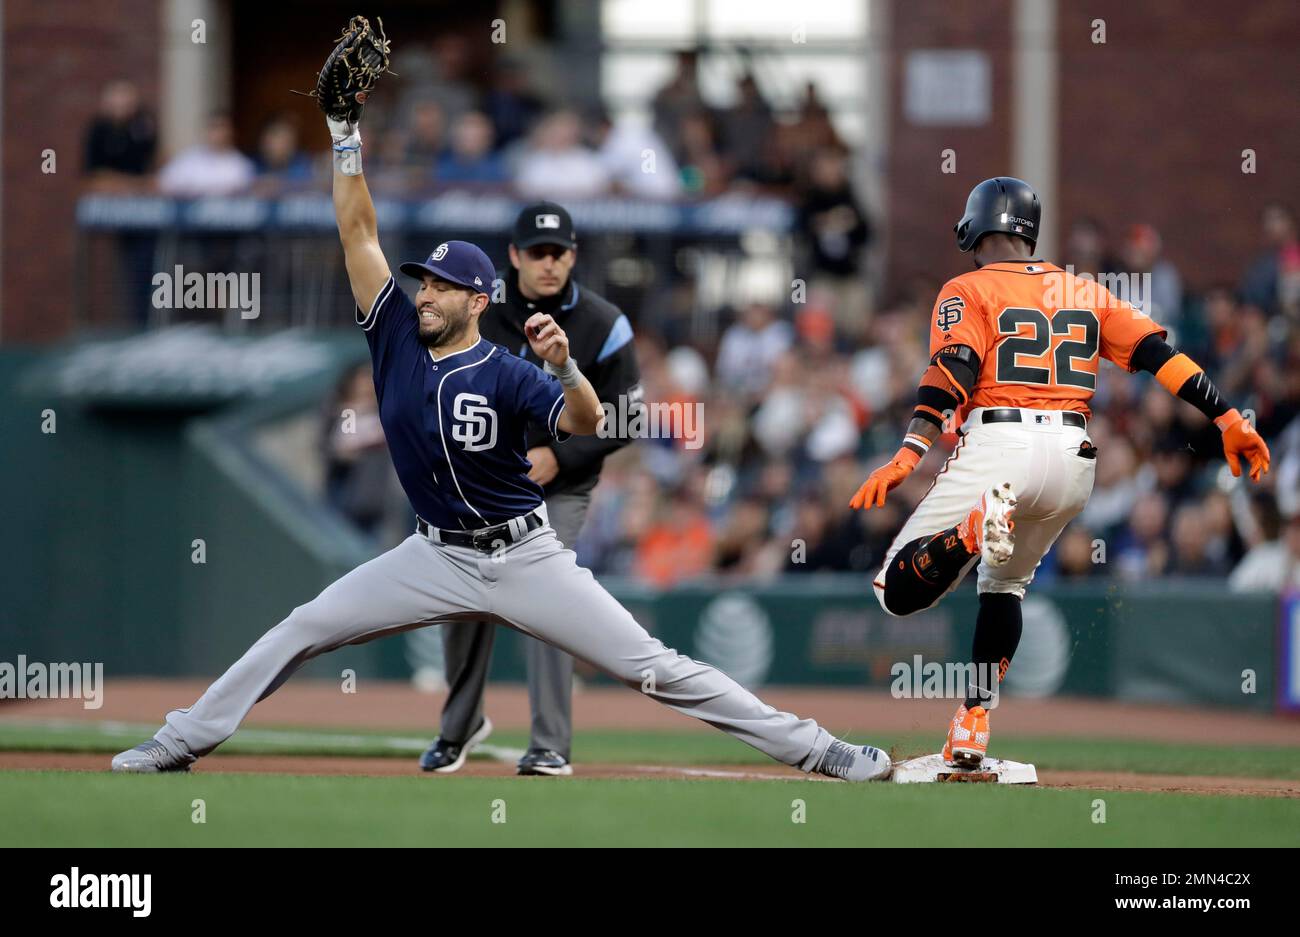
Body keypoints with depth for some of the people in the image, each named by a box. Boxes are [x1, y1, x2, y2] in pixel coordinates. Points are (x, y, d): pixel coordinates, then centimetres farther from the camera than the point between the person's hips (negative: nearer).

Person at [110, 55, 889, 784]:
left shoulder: (506, 374, -15)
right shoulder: (397, 338, -2)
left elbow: (586, 424, -30)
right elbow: (358, 232, -6)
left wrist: (565, 366, -49)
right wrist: (347, 129, -12)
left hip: (525, 559, -4)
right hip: (437, 557, 4)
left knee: (649, 664, -7)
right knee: (302, 631, -2)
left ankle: (808, 747, -5)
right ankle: (182, 742, 6)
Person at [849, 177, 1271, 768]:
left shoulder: (969, 291, 6)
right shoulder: (1084, 294, 21)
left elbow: (953, 371, -10)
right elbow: (1158, 353, 11)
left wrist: (909, 454, -20)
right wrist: (1227, 419, 7)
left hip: (997, 448, -5)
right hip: (1074, 459, 5)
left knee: (899, 591, -5)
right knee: (1006, 580, 29)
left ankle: (975, 528, -35)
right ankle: (972, 729, 19)